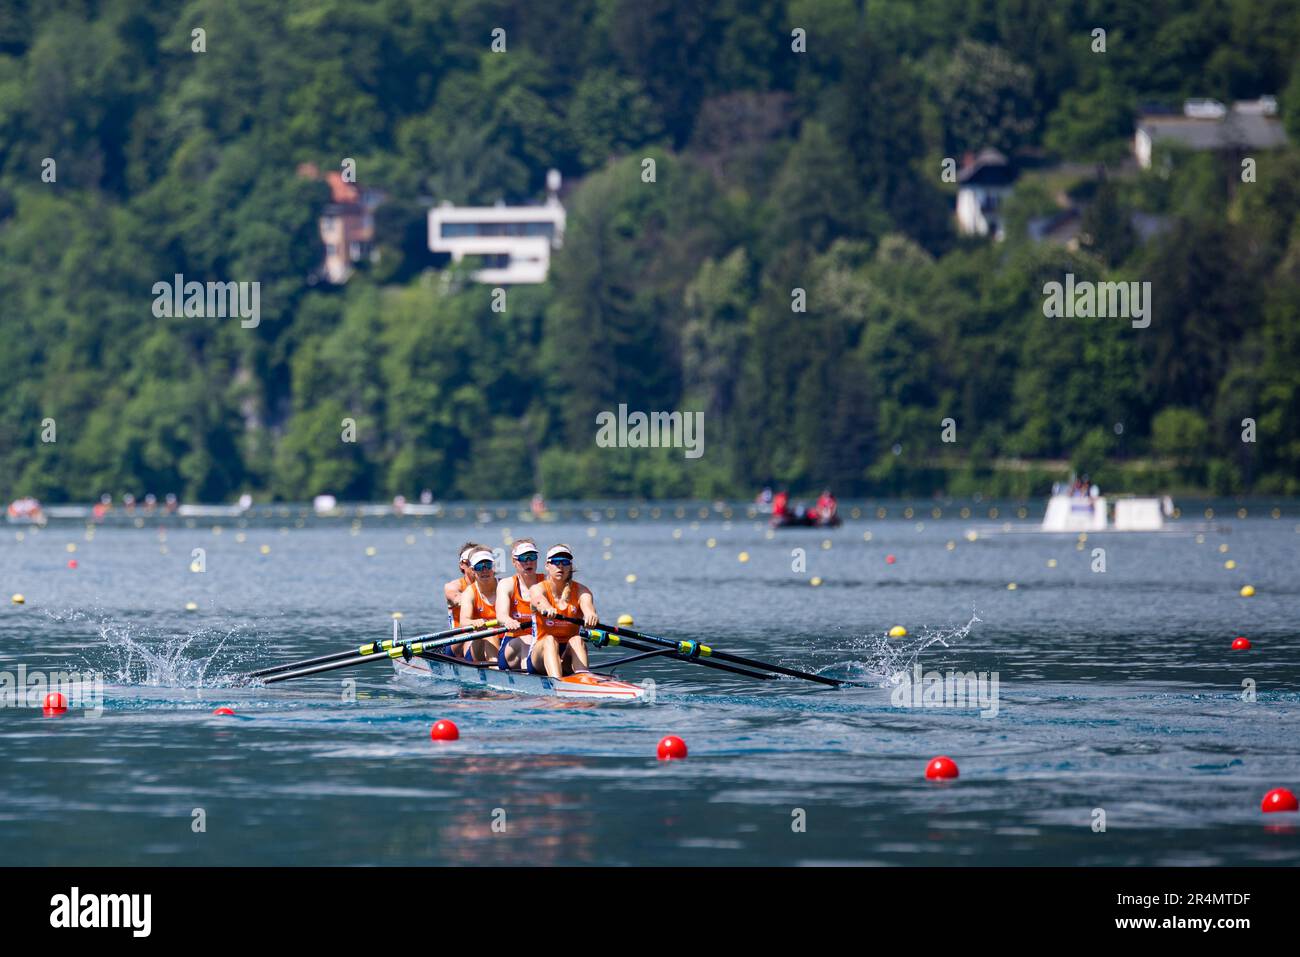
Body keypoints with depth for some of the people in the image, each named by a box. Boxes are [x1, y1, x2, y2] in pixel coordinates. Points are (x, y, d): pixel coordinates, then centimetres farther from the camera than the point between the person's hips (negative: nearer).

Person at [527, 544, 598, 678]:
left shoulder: (581, 591, 3)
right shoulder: (537, 589, -1)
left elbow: (587, 605, -21)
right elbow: (540, 601, -27)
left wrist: (591, 615, -48)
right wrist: (548, 609, -54)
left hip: (569, 657, 1)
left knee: (577, 640, -30)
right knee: (550, 640, -33)